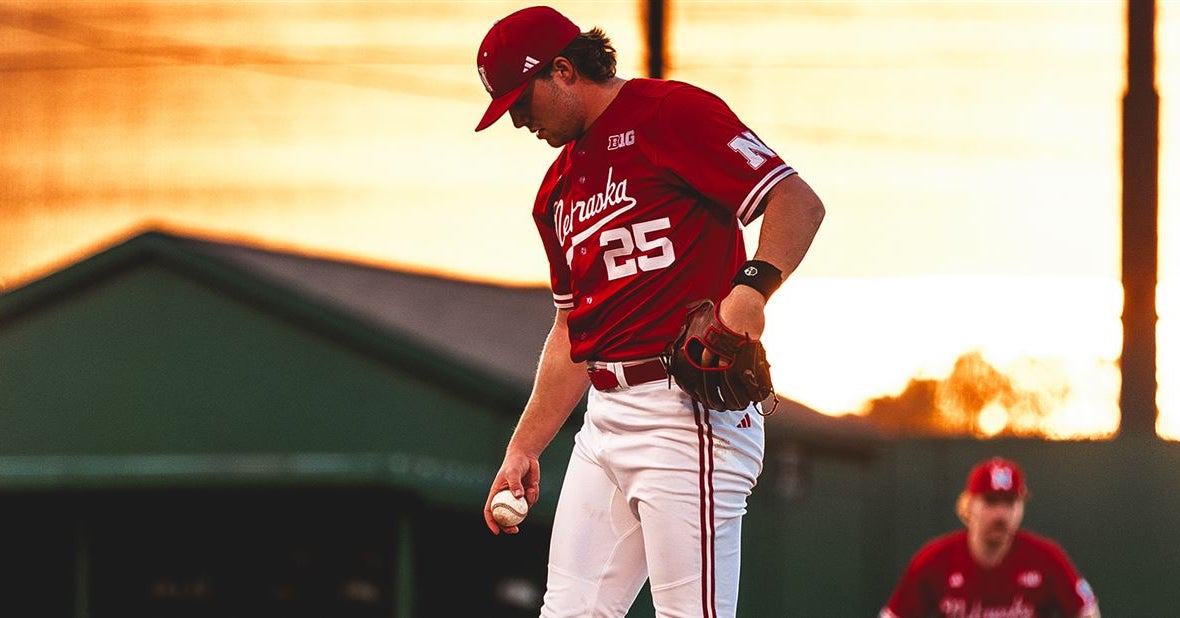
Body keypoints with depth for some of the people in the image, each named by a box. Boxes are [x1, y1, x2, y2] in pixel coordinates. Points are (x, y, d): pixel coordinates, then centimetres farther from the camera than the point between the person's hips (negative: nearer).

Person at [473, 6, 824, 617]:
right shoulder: (558, 190, 21)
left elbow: (798, 201, -13)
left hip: (689, 412, -9)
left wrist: (753, 287, -29)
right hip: (605, 420, 9)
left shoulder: (669, 112, -5)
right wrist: (523, 448, 22)